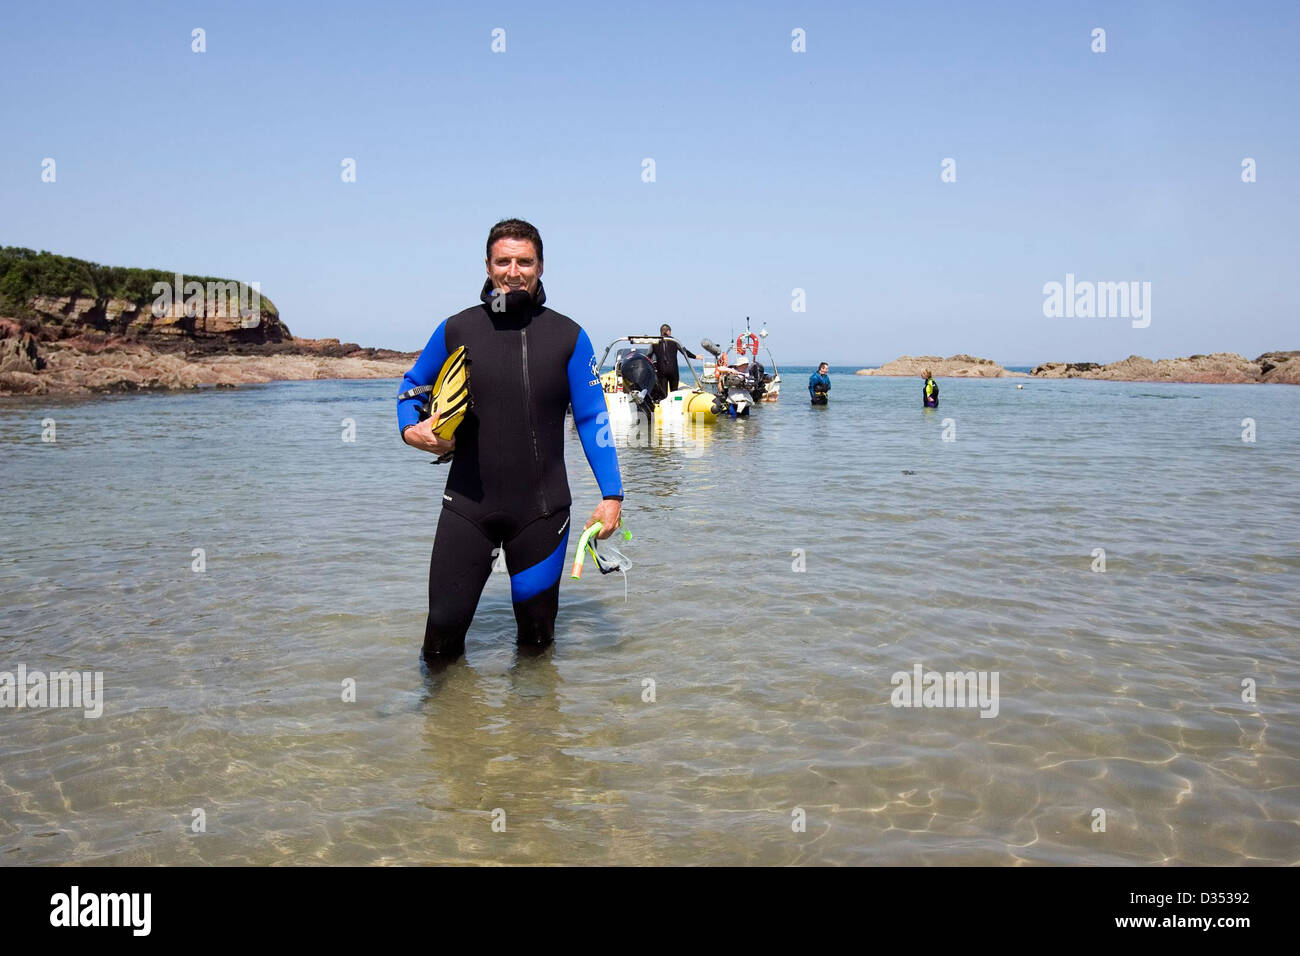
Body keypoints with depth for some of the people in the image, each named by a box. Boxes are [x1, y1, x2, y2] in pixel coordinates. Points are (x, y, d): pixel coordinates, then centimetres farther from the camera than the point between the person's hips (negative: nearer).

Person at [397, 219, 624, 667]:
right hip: (467, 505, 1)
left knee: (536, 636, 11)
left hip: (542, 509, 0)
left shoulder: (568, 336, 0)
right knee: (443, 629, 3)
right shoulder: (457, 330, 2)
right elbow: (412, 384, 17)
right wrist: (410, 428, -4)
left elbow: (592, 419, 2)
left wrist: (612, 494, -4)